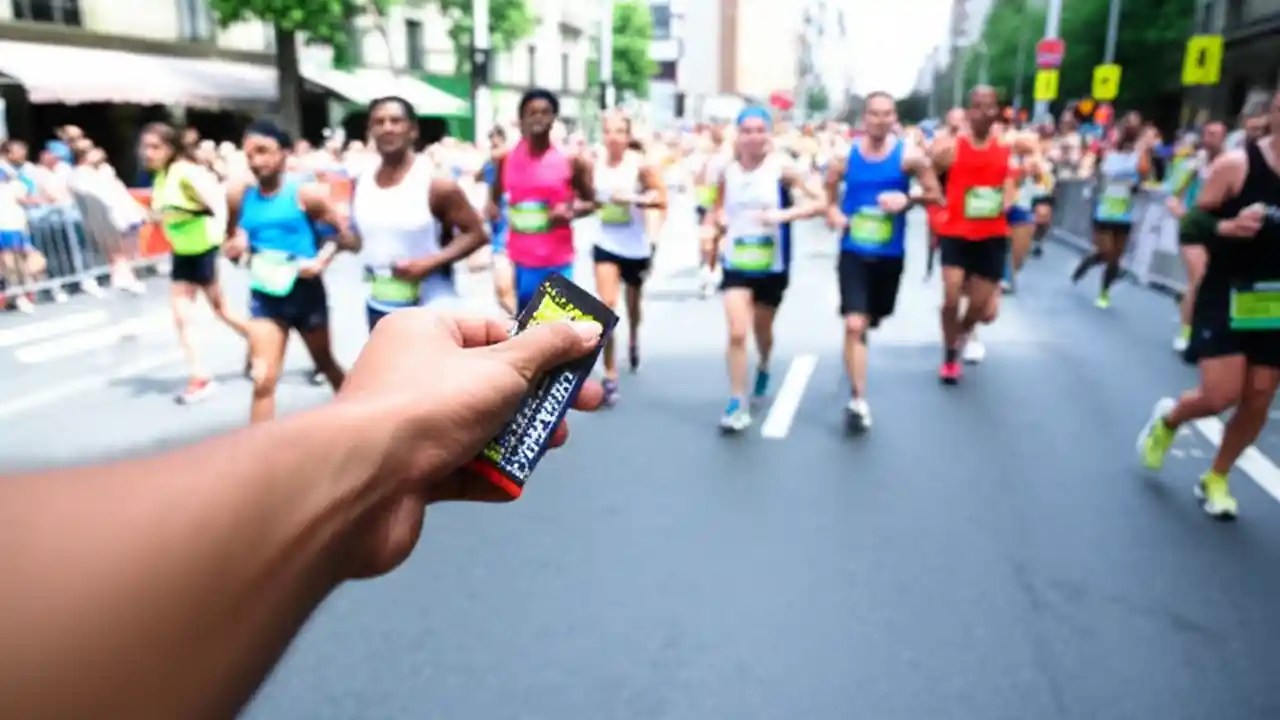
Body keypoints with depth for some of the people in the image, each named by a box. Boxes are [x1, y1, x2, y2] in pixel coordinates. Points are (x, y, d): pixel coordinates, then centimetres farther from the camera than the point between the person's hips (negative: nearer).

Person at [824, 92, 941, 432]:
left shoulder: (910, 155, -5)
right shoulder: (844, 156, -3)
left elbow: (935, 194, -1)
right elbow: (829, 193, 11)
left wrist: (908, 200, -19)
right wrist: (833, 211, -10)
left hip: (890, 254, 1)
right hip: (853, 252, -1)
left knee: (873, 320, 19)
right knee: (854, 324, -14)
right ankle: (858, 401, -7)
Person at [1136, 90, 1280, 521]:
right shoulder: (1236, 164, -12)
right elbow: (1194, 219, -9)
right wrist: (1226, 227, -28)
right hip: (1226, 295, -4)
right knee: (1221, 396, -12)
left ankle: (1215, 480, 25)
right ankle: (1168, 417, 23)